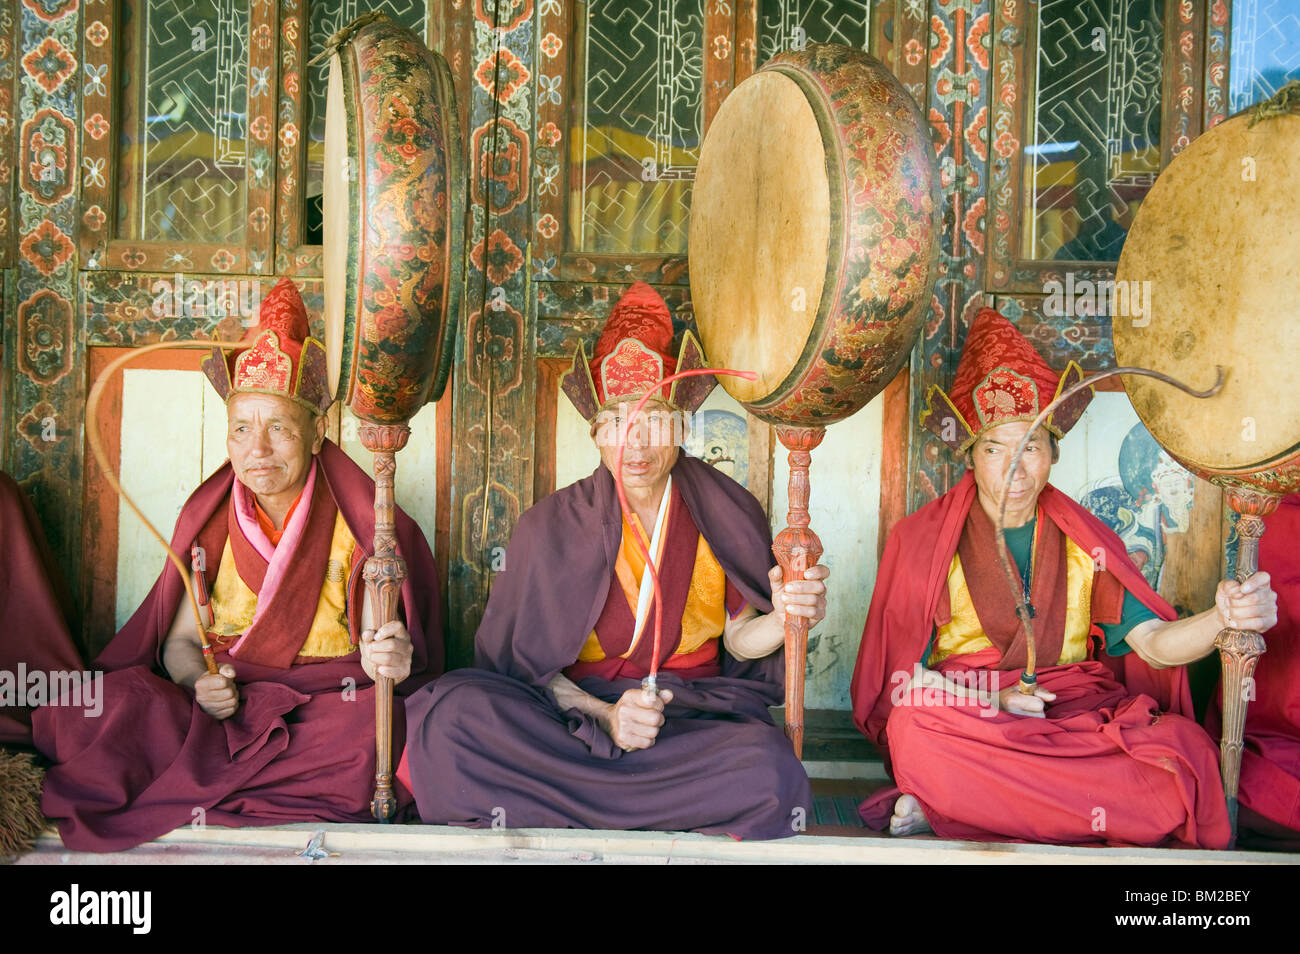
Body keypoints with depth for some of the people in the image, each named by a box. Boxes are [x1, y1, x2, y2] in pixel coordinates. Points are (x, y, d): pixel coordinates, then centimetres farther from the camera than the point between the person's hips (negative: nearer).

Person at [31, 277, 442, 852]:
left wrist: (390, 659, -30)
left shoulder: (358, 521, -1)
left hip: (326, 703, -1)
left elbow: (381, 641, -5)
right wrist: (198, 681, -16)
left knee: (372, 730, -35)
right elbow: (178, 641, 8)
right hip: (220, 706, 1)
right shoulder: (211, 518, 7)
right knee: (117, 700, -26)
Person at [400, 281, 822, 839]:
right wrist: (603, 715, -20)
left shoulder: (728, 516, 2)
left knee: (769, 768, -34)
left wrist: (784, 618, -18)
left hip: (695, 714, 0)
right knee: (453, 714, -29)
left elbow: (739, 639, 6)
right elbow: (529, 664, -1)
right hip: (575, 705, 0)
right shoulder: (554, 525, -1)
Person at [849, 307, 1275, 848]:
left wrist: (1221, 619, -26)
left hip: (1077, 719, 4)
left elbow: (1155, 643, -4)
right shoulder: (924, 539, 2)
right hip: (964, 719, -4)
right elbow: (901, 674, -1)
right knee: (915, 730, -38)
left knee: (1188, 752, -27)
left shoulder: (1085, 542, 9)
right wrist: (992, 698, -17)